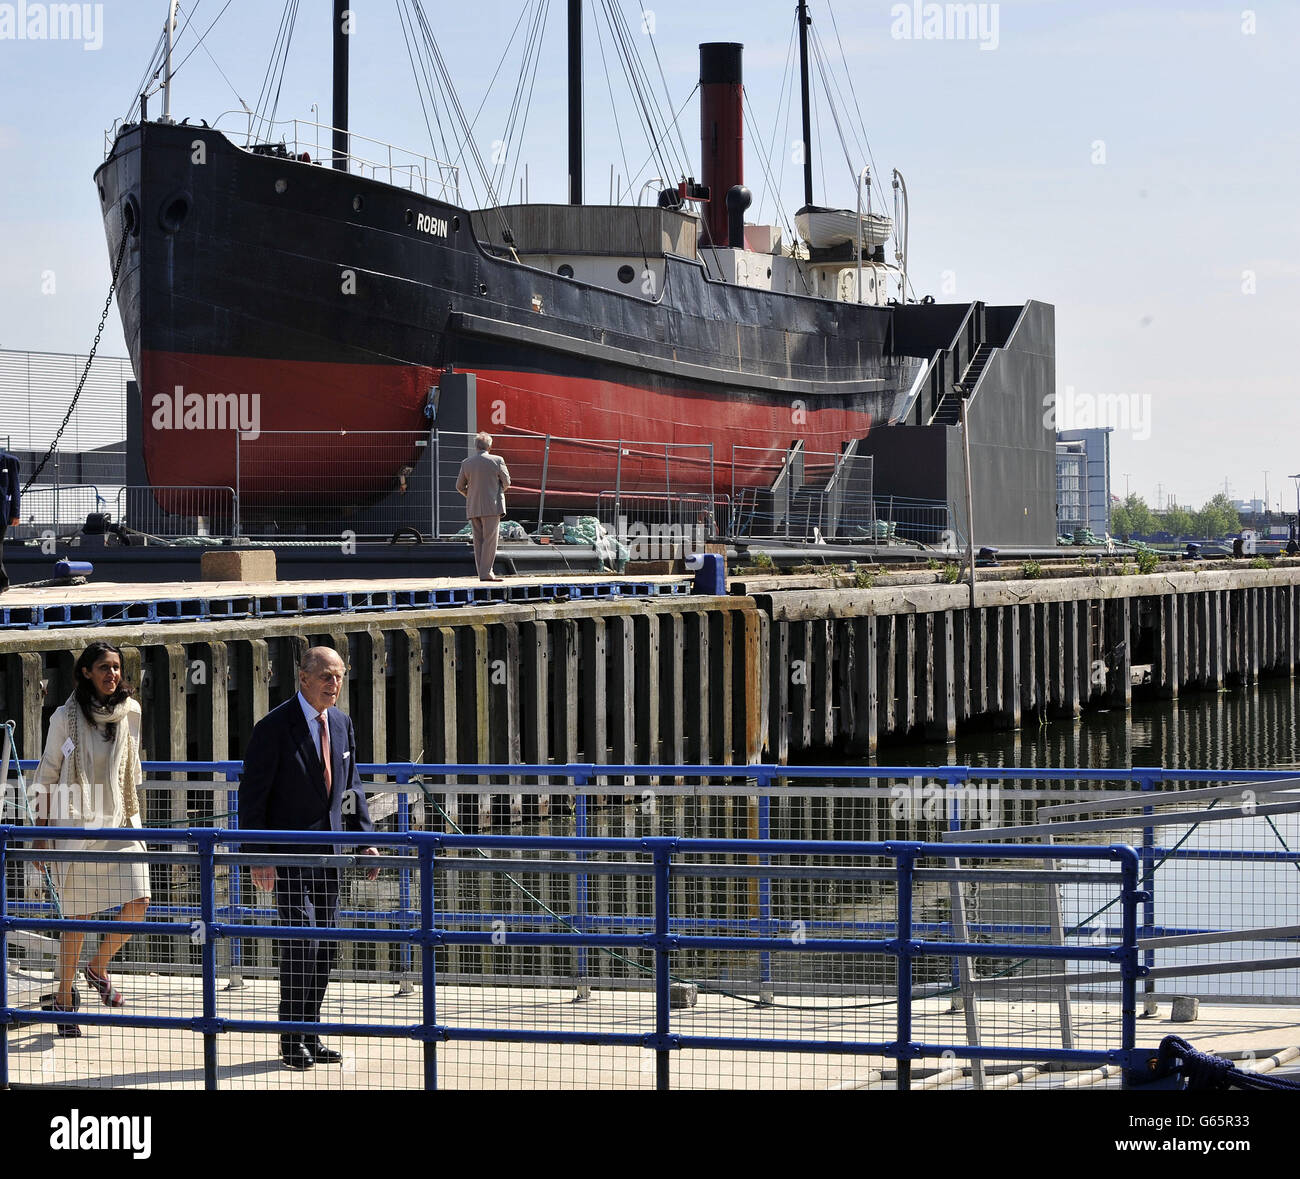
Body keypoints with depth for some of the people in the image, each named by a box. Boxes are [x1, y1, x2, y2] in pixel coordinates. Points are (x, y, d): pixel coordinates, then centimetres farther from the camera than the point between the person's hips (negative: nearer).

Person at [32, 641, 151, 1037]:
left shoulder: (130, 713, 7)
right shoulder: (66, 717, -4)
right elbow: (48, 775, 1)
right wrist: (42, 833, -2)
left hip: (120, 825, 3)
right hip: (76, 826, -3)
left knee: (138, 902, -11)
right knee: (77, 914, -1)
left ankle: (99, 967, 14)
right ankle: (63, 997, 14)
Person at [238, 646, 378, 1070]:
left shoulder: (341, 724, 9)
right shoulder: (275, 727, -12)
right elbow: (252, 794, -11)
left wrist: (366, 838, 8)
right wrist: (258, 857, -16)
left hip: (328, 853, 7)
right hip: (288, 853, -7)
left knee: (326, 945, 7)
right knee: (301, 942, -12)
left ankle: (309, 1035, 17)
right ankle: (292, 1041, -3)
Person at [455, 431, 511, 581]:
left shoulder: (466, 463, 5)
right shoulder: (497, 461, -6)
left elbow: (460, 486, 10)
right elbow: (506, 483, 3)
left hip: (473, 507, 4)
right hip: (491, 507, -4)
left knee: (478, 541, 8)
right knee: (490, 540, -5)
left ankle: (482, 573, 7)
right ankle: (486, 573, -11)